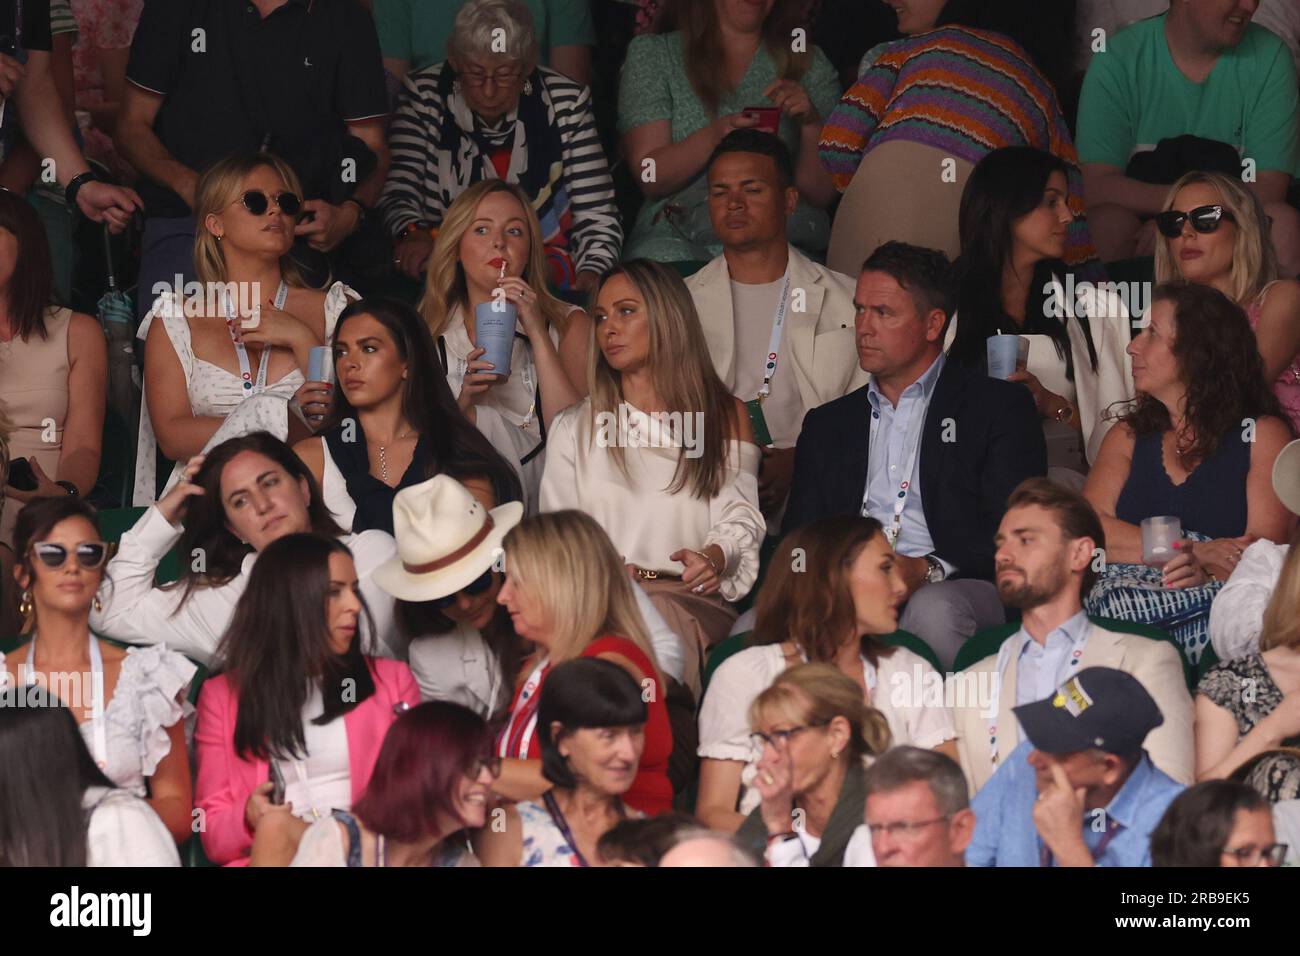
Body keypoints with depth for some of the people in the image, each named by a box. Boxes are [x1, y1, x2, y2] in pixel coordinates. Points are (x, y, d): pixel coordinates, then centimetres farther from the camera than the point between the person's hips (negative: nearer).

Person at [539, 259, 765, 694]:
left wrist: (714, 556, -16)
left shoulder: (726, 417, 19)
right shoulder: (574, 426, 23)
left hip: (690, 598, -1)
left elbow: (739, 521, 8)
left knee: (660, 615, -39)